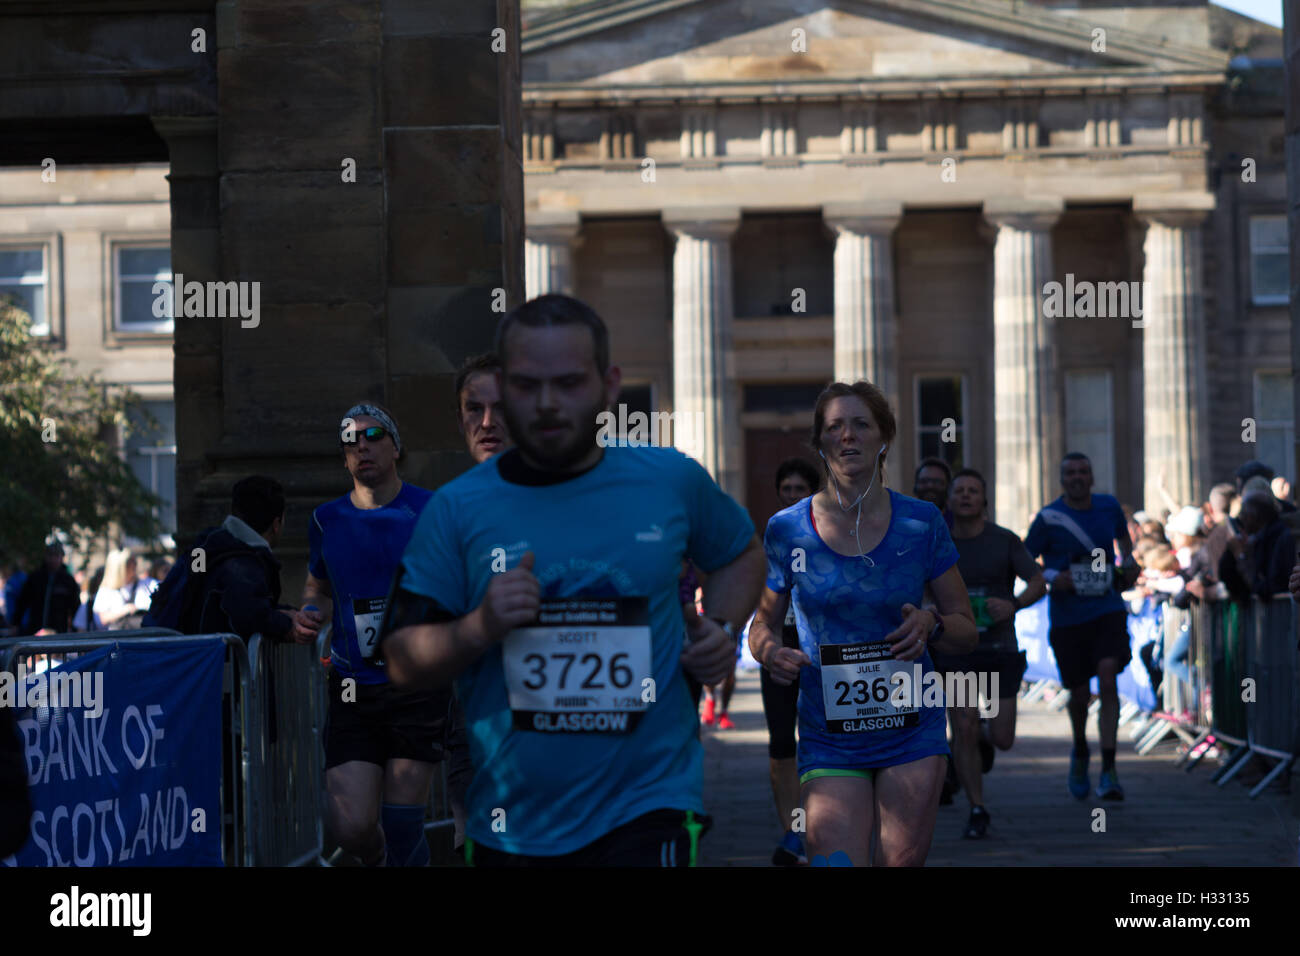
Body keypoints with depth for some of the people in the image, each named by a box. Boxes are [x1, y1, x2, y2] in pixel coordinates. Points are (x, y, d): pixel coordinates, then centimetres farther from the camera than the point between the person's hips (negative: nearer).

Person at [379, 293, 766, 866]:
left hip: (647, 807, -1)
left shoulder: (672, 481, 4)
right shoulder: (458, 509, 1)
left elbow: (740, 553, 24)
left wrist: (722, 628, 6)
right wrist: (479, 629, -17)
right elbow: (403, 663, 1)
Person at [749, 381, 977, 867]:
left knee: (902, 861, 2)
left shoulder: (921, 524, 1)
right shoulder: (787, 530, -1)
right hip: (828, 738, -1)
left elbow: (966, 631, 7)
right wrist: (770, 650, -12)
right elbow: (763, 623, 10)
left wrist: (931, 626, -15)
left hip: (911, 731, 1)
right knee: (837, 860, -15)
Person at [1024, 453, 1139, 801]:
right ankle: (1080, 753, 37)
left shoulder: (1108, 506, 6)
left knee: (1108, 680, -17)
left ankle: (1108, 770, -18)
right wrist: (1051, 578, -17)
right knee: (1079, 694, 6)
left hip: (1108, 610, 1)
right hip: (1067, 616, -1)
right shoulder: (1048, 518, -5)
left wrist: (1129, 562, 11)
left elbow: (1123, 536, 27)